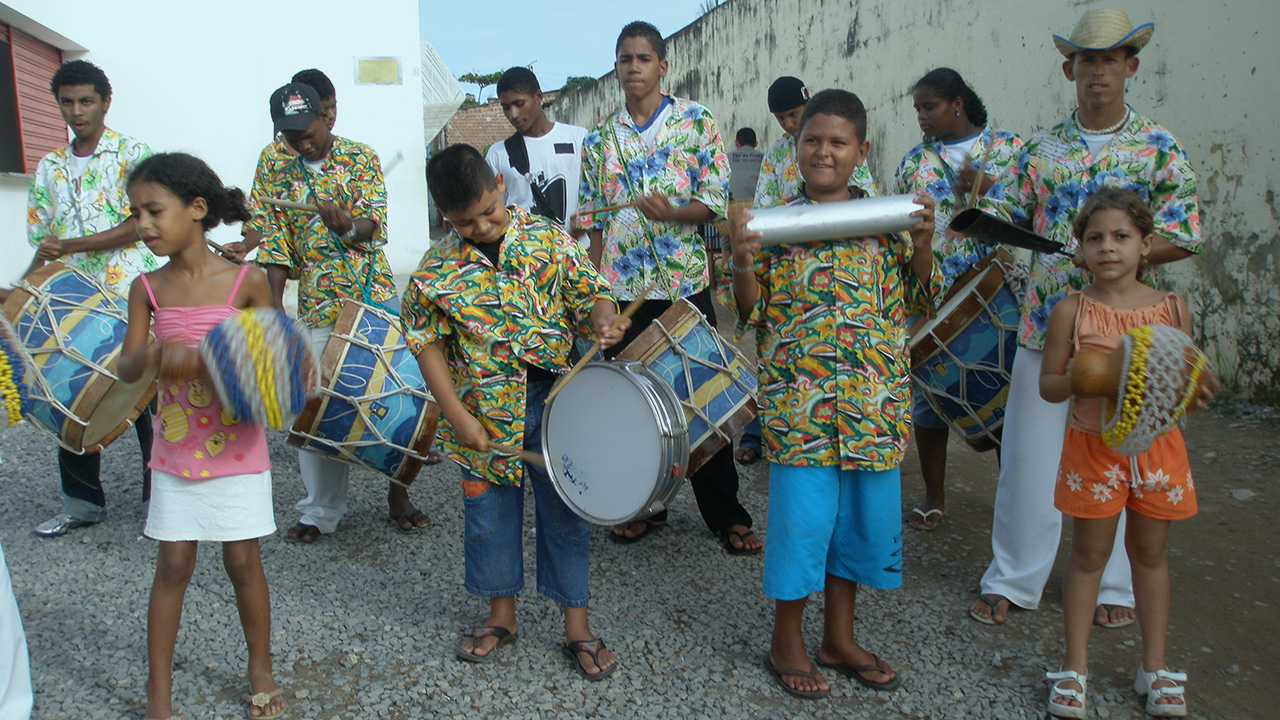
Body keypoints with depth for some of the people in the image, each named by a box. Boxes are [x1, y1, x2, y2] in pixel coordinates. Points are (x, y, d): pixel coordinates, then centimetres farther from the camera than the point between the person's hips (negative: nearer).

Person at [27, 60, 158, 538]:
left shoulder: (131, 154, -1)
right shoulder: (50, 168, 14)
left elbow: (140, 225, -11)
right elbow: (43, 242, 16)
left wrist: (70, 246, -16)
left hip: (129, 300, -5)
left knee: (145, 402, 0)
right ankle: (82, 503, 23)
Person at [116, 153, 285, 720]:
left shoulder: (246, 282, -9)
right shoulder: (148, 288, 0)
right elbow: (126, 368, -2)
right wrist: (152, 354, -24)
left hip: (237, 445, -2)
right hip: (175, 449, 2)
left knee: (242, 561, 7)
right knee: (173, 564, 7)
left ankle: (260, 671, 27)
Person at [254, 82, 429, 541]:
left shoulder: (361, 158, 1)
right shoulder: (279, 176, 7)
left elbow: (374, 222, -9)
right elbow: (276, 248, 4)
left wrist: (348, 226, -32)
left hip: (373, 298, -2)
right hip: (316, 309, 2)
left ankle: (398, 494, 16)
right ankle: (320, 512, 15)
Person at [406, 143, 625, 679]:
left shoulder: (549, 239, -4)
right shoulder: (438, 268, -5)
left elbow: (590, 291, 2)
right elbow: (427, 343, -2)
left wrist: (602, 318, -23)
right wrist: (458, 418, -7)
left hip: (556, 403, 0)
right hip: (485, 418, 1)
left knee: (565, 514, 8)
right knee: (490, 516, 15)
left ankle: (577, 627, 22)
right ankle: (501, 614, 37)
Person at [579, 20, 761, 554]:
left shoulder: (696, 121, 1)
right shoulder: (600, 139, 9)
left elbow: (716, 200, -3)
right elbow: (594, 219, 10)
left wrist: (672, 212, -23)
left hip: (685, 284, -2)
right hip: (622, 290, 3)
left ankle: (727, 515, 15)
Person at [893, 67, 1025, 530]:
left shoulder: (1007, 148, 4)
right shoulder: (915, 161, 11)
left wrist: (982, 189, -16)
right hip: (928, 294, 2)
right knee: (928, 388, 4)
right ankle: (934, 496, 18)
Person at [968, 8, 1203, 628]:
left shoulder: (1159, 148, 2)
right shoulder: (1042, 148, 8)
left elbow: (1184, 236, -3)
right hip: (1046, 321, 2)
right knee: (1028, 455, 4)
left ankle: (1113, 584, 24)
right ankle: (1012, 578, 18)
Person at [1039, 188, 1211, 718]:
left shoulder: (1172, 309, -1)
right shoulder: (1072, 310, -7)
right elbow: (1048, 384, -3)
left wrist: (1197, 391, -16)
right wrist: (1078, 381, -24)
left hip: (1157, 443, 2)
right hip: (1093, 446, -2)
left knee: (1151, 552, 14)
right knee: (1089, 554, 7)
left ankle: (1154, 668, 30)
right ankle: (1074, 668, 20)